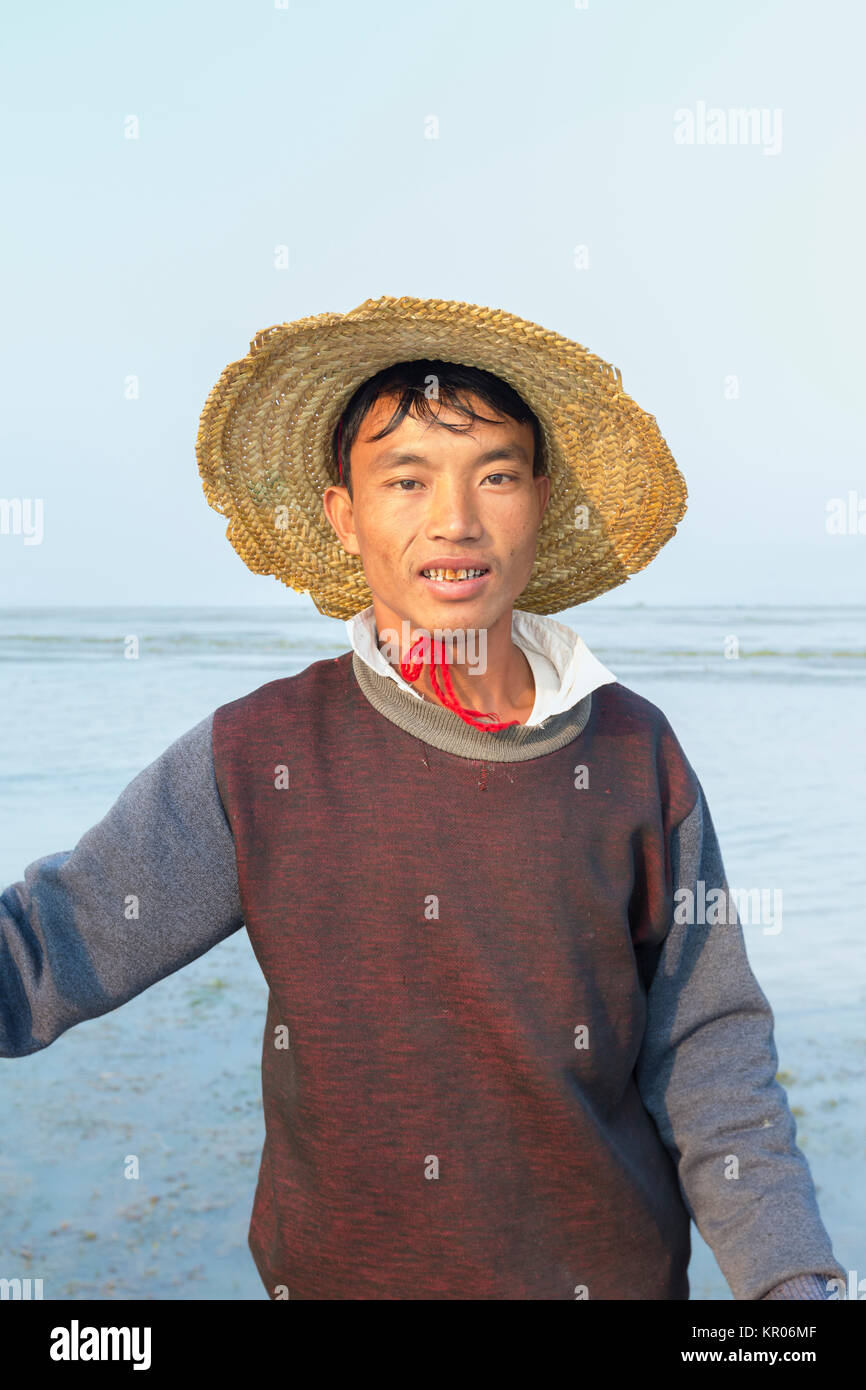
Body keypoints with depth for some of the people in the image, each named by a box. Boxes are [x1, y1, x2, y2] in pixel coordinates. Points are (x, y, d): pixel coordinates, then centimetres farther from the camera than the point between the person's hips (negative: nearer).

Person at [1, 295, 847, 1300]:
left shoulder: (634, 751, -8)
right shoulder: (253, 756, -11)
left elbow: (705, 1048, -4)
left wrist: (791, 1275, -12)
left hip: (613, 1268, 1)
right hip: (339, 1265, 0)